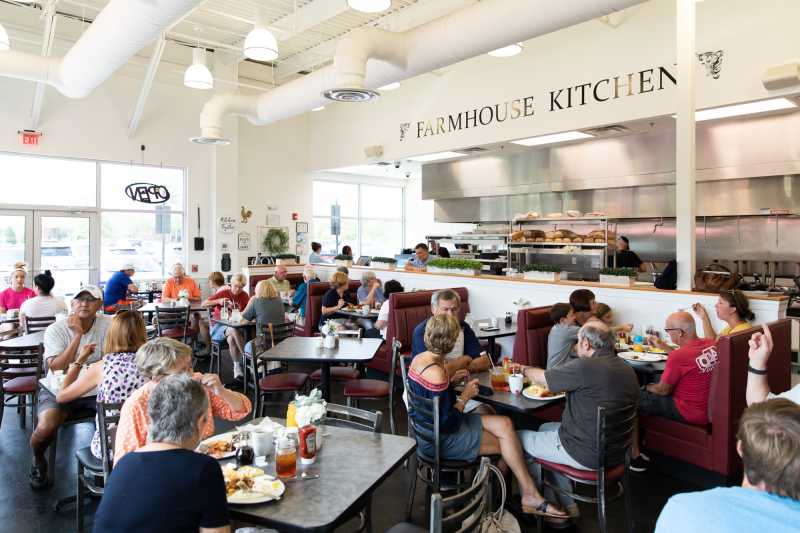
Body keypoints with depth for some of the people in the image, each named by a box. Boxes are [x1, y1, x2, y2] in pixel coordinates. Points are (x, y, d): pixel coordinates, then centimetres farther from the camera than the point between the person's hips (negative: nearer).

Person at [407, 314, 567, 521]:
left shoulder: (419, 358, -1)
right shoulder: (436, 374, -29)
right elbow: (447, 424, -24)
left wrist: (449, 380, 6)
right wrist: (465, 396, -12)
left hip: (429, 425, 9)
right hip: (440, 440, -9)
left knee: (504, 424, 3)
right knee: (506, 443, 1)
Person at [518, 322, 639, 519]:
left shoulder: (585, 367, -24)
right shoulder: (627, 369, 1)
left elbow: (540, 378, -10)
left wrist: (525, 369, 11)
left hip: (587, 455, -8)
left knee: (518, 438, 8)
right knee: (546, 428, 26)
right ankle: (566, 505, 27)